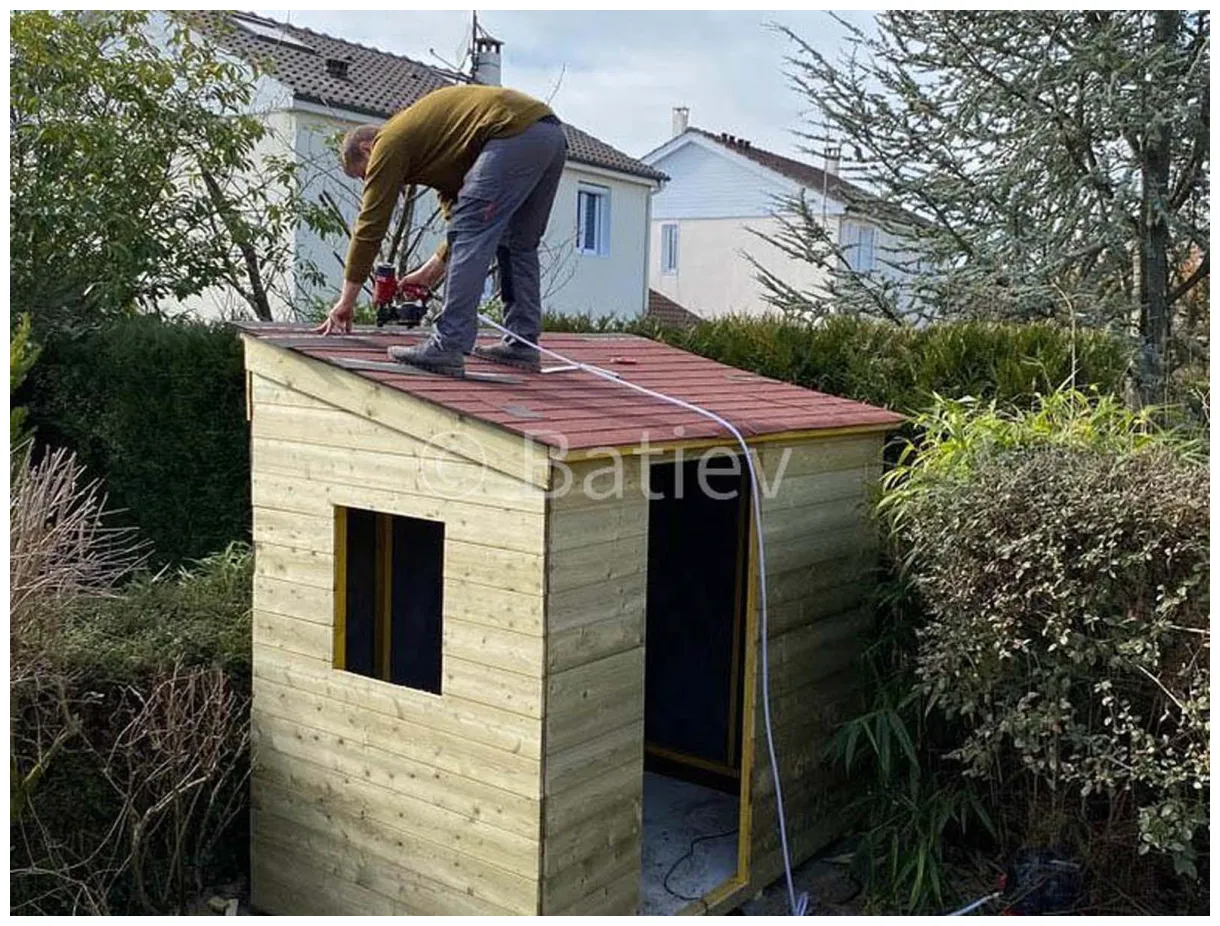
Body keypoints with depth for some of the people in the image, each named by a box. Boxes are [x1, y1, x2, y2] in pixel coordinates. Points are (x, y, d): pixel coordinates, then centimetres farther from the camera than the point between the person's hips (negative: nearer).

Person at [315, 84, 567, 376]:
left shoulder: (390, 143, 6)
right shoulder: (424, 134, 33)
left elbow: (371, 224, 5)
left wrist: (346, 301, 9)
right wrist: (433, 269, 30)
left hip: (516, 130, -10)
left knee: (469, 236, -9)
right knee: (518, 246, 16)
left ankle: (448, 348, -13)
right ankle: (522, 345, 15)